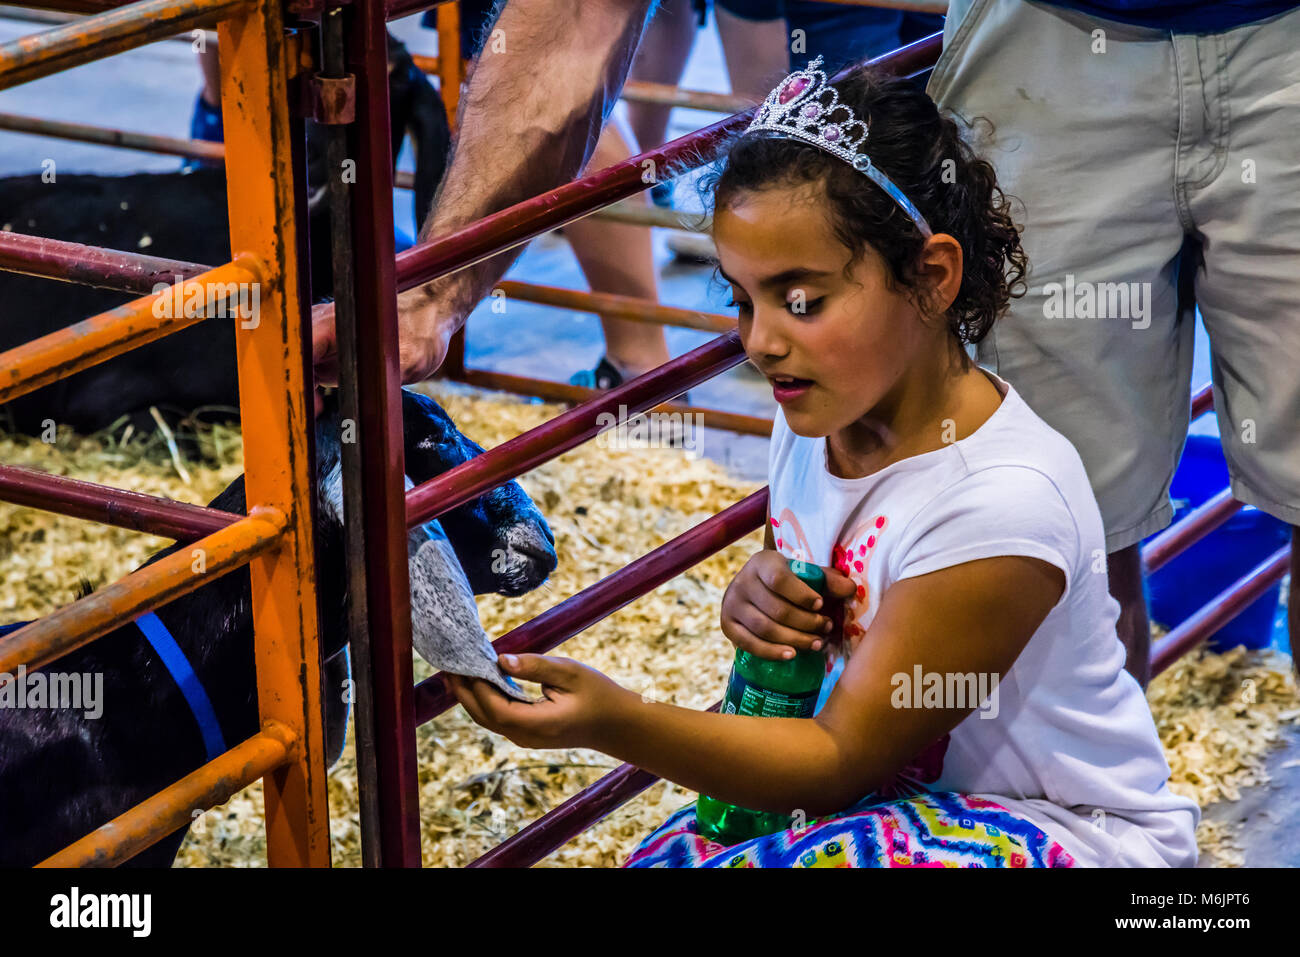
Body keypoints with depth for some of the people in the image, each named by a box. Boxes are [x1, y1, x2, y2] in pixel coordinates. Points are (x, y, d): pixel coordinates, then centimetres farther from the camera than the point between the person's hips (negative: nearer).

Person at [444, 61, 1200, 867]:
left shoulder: (999, 502, -28)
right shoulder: (820, 415, -5)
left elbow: (842, 758, -24)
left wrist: (612, 720, -35)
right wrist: (756, 597, -10)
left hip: (1072, 832, -7)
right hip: (902, 788, 7)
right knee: (672, 854, -16)